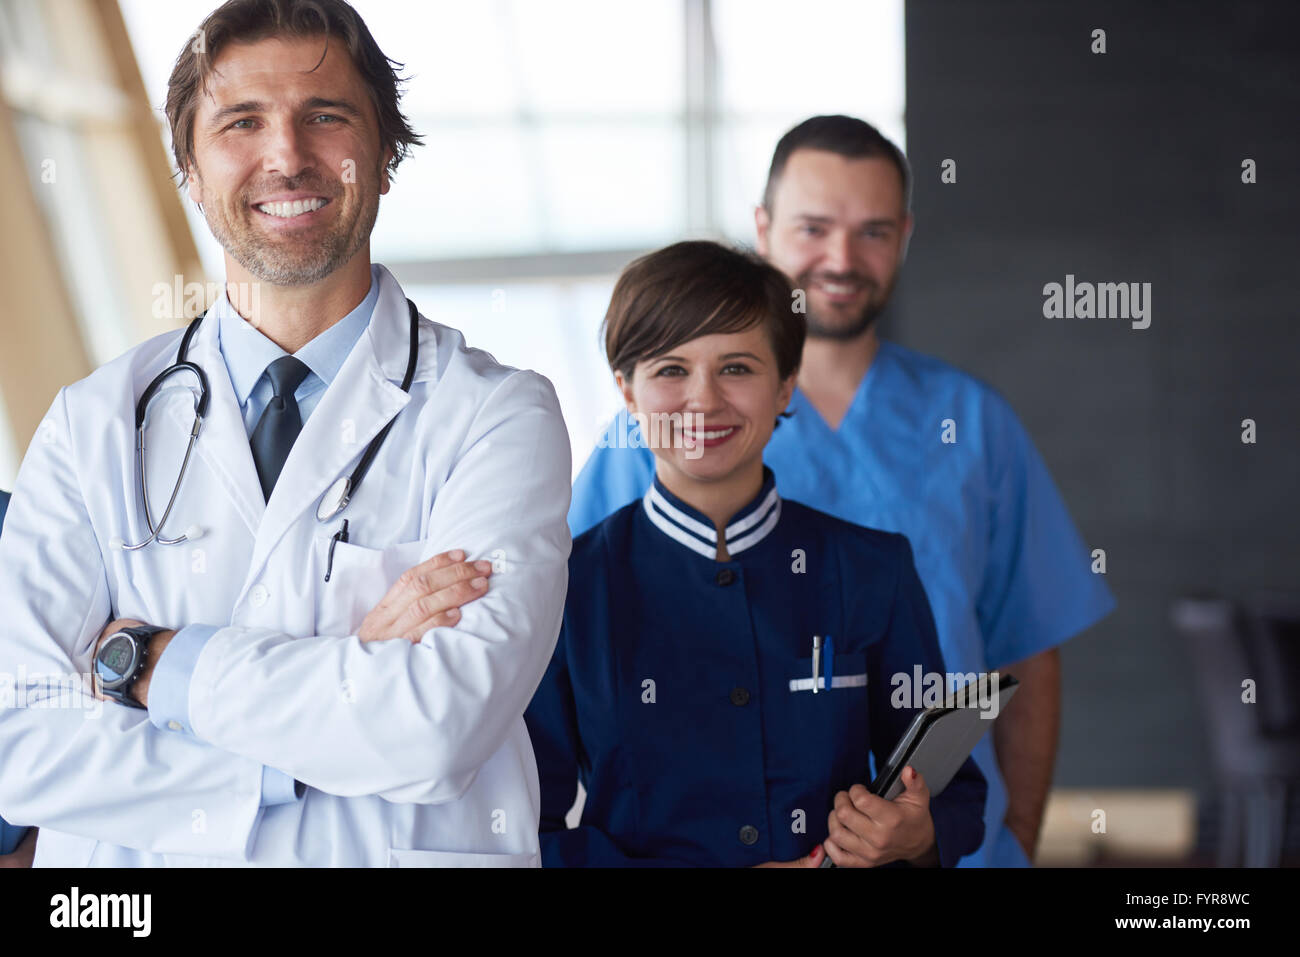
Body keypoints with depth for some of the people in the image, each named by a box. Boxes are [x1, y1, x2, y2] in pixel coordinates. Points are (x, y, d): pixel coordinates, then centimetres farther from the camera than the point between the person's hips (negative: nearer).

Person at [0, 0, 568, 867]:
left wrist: (152, 661, -8)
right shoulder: (94, 423, 4)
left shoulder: (498, 415, -3)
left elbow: (443, 723, -15)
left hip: (409, 856, -1)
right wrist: (348, 670, -12)